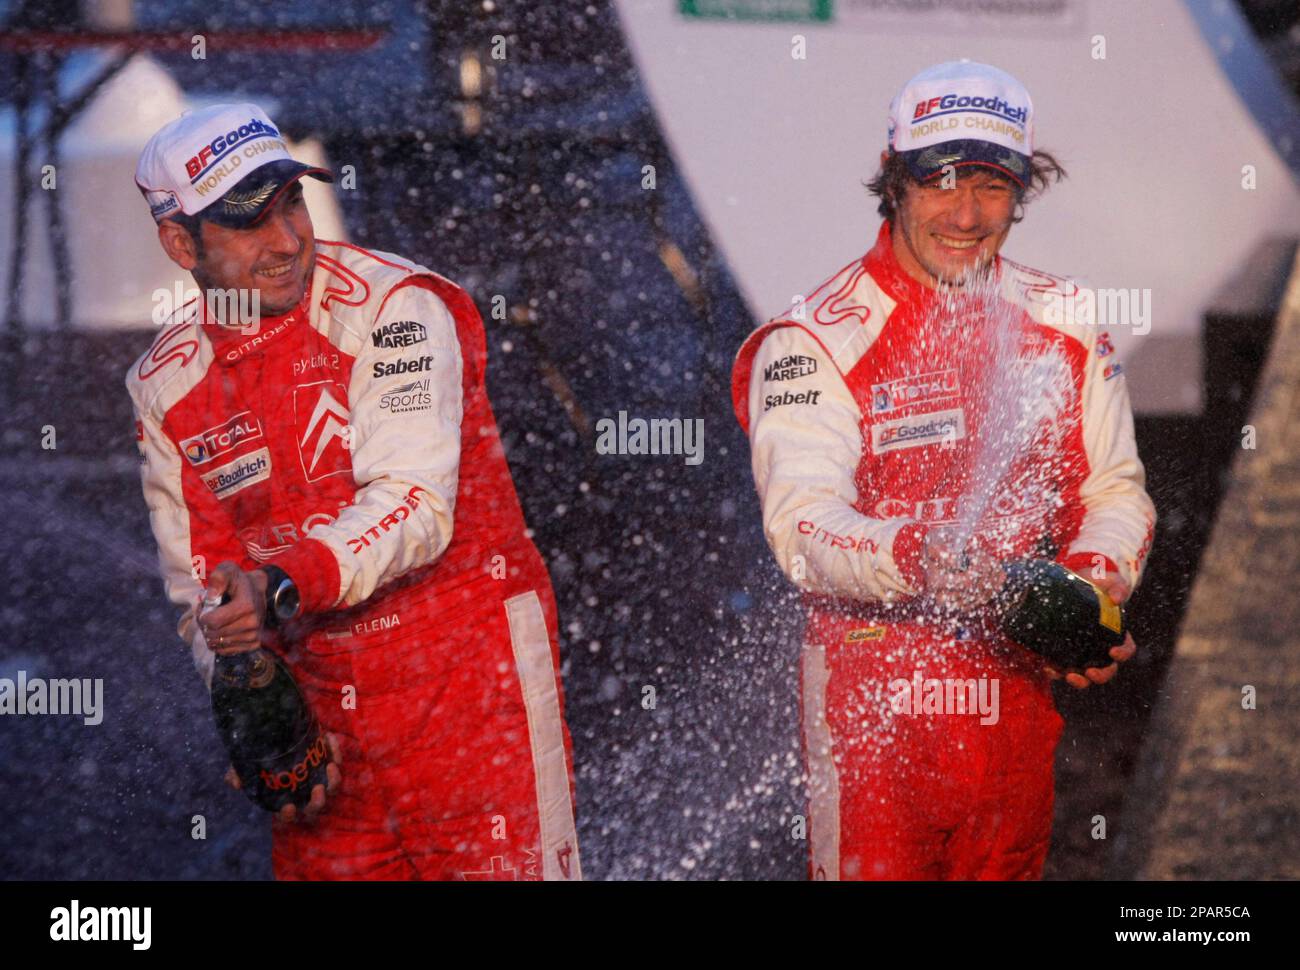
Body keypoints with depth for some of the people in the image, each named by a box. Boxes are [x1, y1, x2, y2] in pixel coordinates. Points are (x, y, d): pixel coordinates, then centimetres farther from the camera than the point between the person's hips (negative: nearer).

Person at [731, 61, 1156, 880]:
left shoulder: (1065, 327, 5)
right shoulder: (815, 342, -11)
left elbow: (1117, 489, 7)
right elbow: (802, 526, -21)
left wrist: (1090, 583, -15)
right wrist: (917, 556, -40)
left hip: (1022, 685, 4)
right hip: (875, 695, -4)